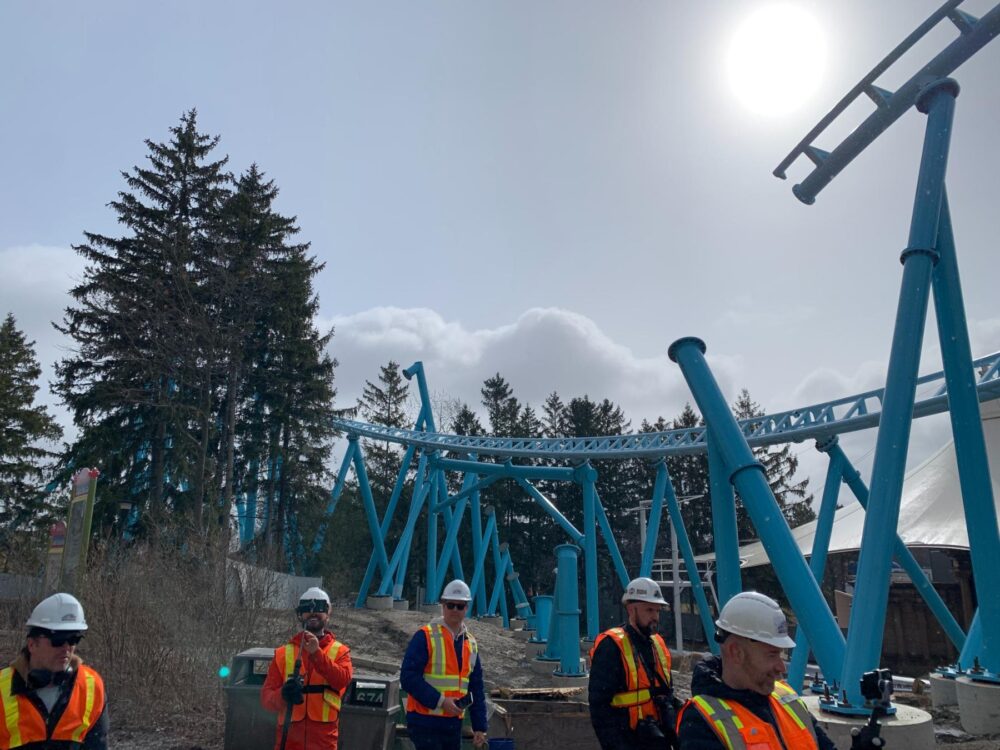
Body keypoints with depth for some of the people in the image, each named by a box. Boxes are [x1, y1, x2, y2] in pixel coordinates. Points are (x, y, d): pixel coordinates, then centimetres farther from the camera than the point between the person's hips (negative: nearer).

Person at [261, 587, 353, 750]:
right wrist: (282, 695, -20)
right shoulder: (282, 654, 9)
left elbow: (343, 679, -14)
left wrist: (316, 654, -24)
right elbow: (266, 695, 2)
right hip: (289, 736, 2)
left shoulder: (340, 651, 6)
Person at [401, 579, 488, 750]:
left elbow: (477, 689, 16)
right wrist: (440, 701, -19)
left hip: (454, 722, 7)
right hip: (425, 722, -7)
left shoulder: (471, 644, 11)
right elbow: (408, 678, -16)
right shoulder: (425, 637, -10)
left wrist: (480, 727, 12)